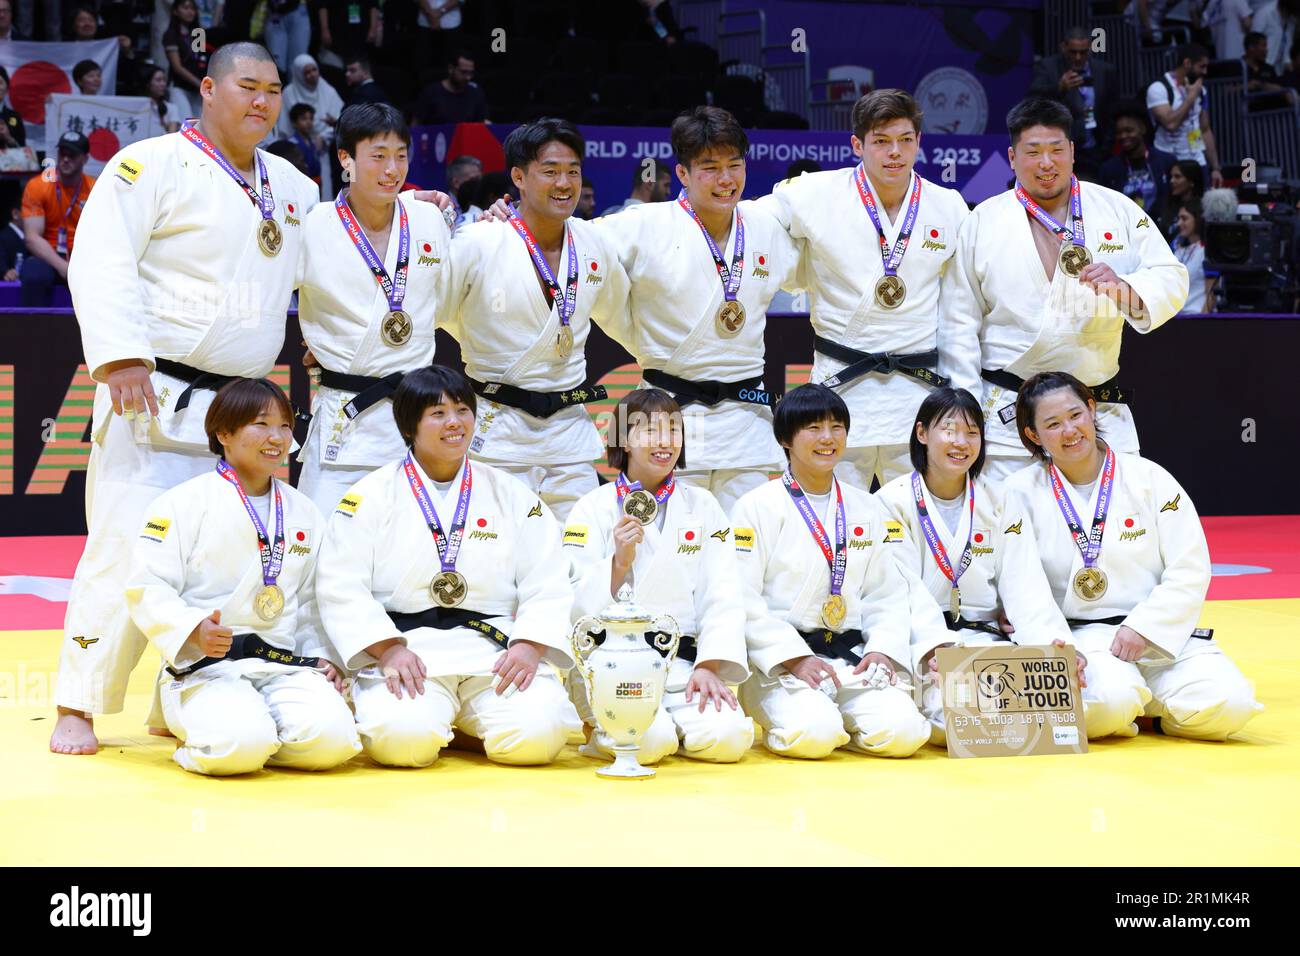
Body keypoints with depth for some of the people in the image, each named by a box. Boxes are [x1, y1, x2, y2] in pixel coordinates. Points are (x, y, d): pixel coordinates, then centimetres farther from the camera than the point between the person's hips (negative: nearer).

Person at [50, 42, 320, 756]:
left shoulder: (290, 187, 16)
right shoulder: (153, 165, -6)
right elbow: (102, 262, -14)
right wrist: (120, 357, -25)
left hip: (239, 401, 7)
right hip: (152, 396, -7)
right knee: (127, 543, -13)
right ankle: (78, 708, -3)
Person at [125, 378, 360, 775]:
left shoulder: (304, 513, 16)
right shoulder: (183, 503, -3)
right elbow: (146, 587, -9)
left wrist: (323, 655, 6)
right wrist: (195, 630, -25)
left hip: (285, 664, 5)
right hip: (206, 665, -4)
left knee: (330, 736, -25)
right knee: (239, 746, -33)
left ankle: (257, 735, 6)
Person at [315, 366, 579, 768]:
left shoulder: (512, 495, 13)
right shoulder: (371, 496, 6)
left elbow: (548, 587, 6)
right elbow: (341, 587, -2)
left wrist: (529, 646, -12)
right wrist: (388, 650, -16)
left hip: (496, 650, 2)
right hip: (406, 647, -2)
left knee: (537, 734, -25)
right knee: (403, 736, -31)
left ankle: (470, 719, 11)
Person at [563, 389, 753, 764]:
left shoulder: (703, 507, 10)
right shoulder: (593, 508, 2)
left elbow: (721, 599, 3)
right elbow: (575, 606, -2)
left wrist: (710, 667, -10)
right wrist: (619, 563, -19)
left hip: (682, 664, 3)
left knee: (727, 737, -24)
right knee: (646, 742, -30)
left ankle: (664, 727, 8)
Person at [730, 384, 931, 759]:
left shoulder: (868, 510, 16)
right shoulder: (758, 507, 0)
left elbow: (888, 594, 14)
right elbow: (743, 599, -7)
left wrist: (882, 649, -5)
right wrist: (794, 658, -17)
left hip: (853, 657, 4)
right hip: (778, 661, -4)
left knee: (901, 732, -23)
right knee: (813, 734, -32)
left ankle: (834, 725, 8)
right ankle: (781, 728, 4)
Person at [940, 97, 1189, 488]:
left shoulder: (1118, 210, 7)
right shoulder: (982, 222, 3)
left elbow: (1171, 280, 4)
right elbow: (959, 323, 4)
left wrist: (1125, 289, -19)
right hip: (1008, 414, -1)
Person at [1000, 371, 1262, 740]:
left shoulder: (1149, 478, 3)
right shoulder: (1023, 492, 2)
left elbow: (1190, 570, -1)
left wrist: (1142, 629, -13)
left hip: (1161, 635, 2)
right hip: (1079, 637, -2)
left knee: (1227, 705, -23)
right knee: (1109, 701, -35)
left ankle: (1149, 706, 7)